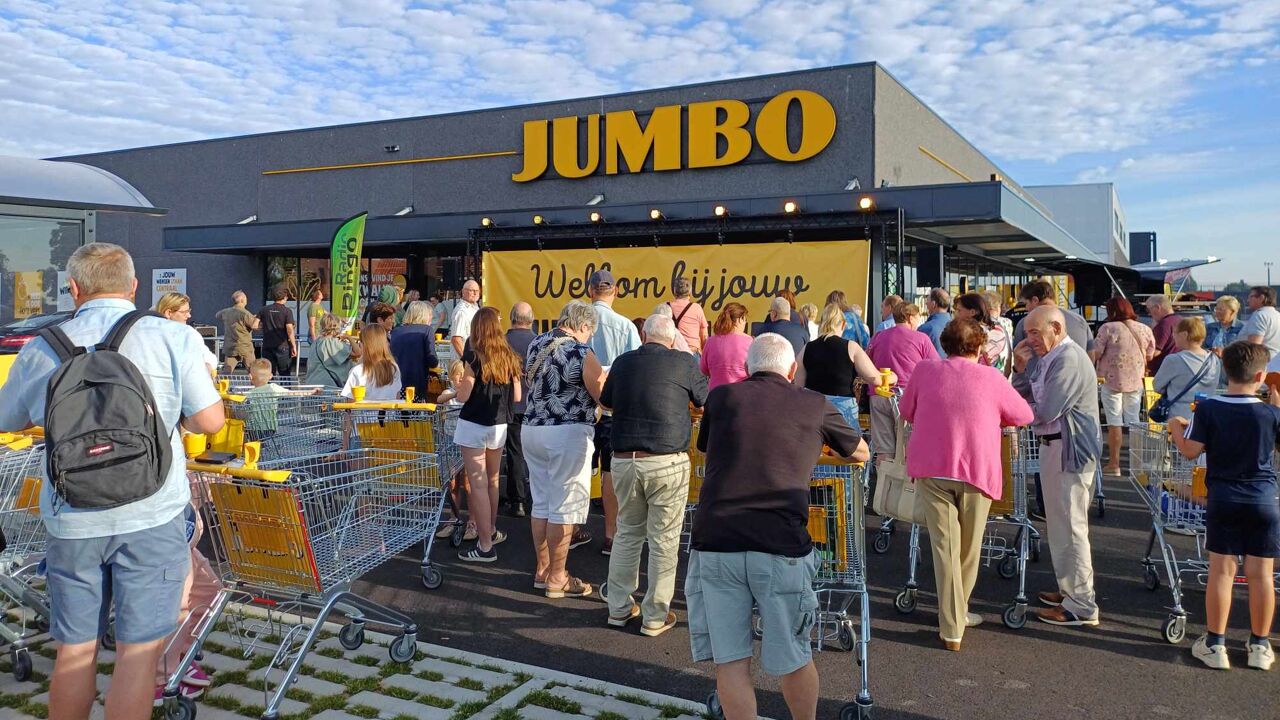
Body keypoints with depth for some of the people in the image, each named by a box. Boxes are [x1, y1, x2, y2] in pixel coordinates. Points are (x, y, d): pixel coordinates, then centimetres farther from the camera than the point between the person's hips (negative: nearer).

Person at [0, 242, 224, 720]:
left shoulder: (42, 348, 1)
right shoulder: (172, 337, -7)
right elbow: (210, 421, -7)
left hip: (72, 518, 3)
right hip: (150, 516, -3)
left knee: (74, 648, 16)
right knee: (139, 648, 5)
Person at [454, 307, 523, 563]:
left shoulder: (474, 357, -12)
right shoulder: (509, 358, 4)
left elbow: (463, 397, -13)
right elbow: (517, 397, 7)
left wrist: (457, 382, 7)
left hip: (474, 425, -6)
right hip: (499, 425, 6)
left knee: (478, 484, -3)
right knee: (492, 481, 21)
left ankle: (485, 546, -3)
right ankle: (491, 531, 37)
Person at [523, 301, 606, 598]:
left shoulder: (536, 344, 9)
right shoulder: (582, 353, -13)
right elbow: (605, 398, -10)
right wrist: (603, 376, 11)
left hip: (532, 429, 7)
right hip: (568, 434, -7)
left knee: (541, 503, 15)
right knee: (564, 507, 2)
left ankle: (542, 569, 25)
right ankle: (556, 578, 9)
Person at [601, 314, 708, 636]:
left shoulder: (623, 362, 7)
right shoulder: (684, 362, -3)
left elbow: (605, 403, 22)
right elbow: (705, 404, 11)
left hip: (624, 461, 4)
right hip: (667, 462, -4)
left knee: (627, 533, 18)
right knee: (664, 540, 6)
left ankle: (619, 607, 26)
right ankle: (655, 616, 13)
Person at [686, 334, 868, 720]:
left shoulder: (721, 396, 12)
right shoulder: (815, 406, 11)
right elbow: (861, 452, 29)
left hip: (714, 539, 1)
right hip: (780, 545, -1)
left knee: (729, 661, 9)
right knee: (793, 659, 16)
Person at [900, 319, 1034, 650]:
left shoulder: (925, 369, 1)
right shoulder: (991, 378, -3)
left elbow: (906, 411, 14)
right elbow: (1024, 415, 9)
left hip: (932, 468, 1)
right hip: (977, 470, -1)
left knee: (944, 545, 3)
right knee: (969, 548, 15)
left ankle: (952, 628, 2)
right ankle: (958, 613, 32)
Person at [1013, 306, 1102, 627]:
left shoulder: (1069, 359, -19)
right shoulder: (1051, 357, 13)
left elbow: (1045, 411, -23)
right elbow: (1031, 395, 15)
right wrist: (1021, 367, 2)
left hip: (1069, 451, -10)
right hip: (1056, 447, 10)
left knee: (1070, 527, -3)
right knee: (1061, 524, 19)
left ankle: (1082, 606, 6)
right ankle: (1070, 590, 32)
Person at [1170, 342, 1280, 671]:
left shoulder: (1208, 409, -9)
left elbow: (1191, 451, -6)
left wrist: (1176, 428, 12)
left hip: (1223, 500, 0)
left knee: (1221, 570, 6)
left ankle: (1214, 644, 11)